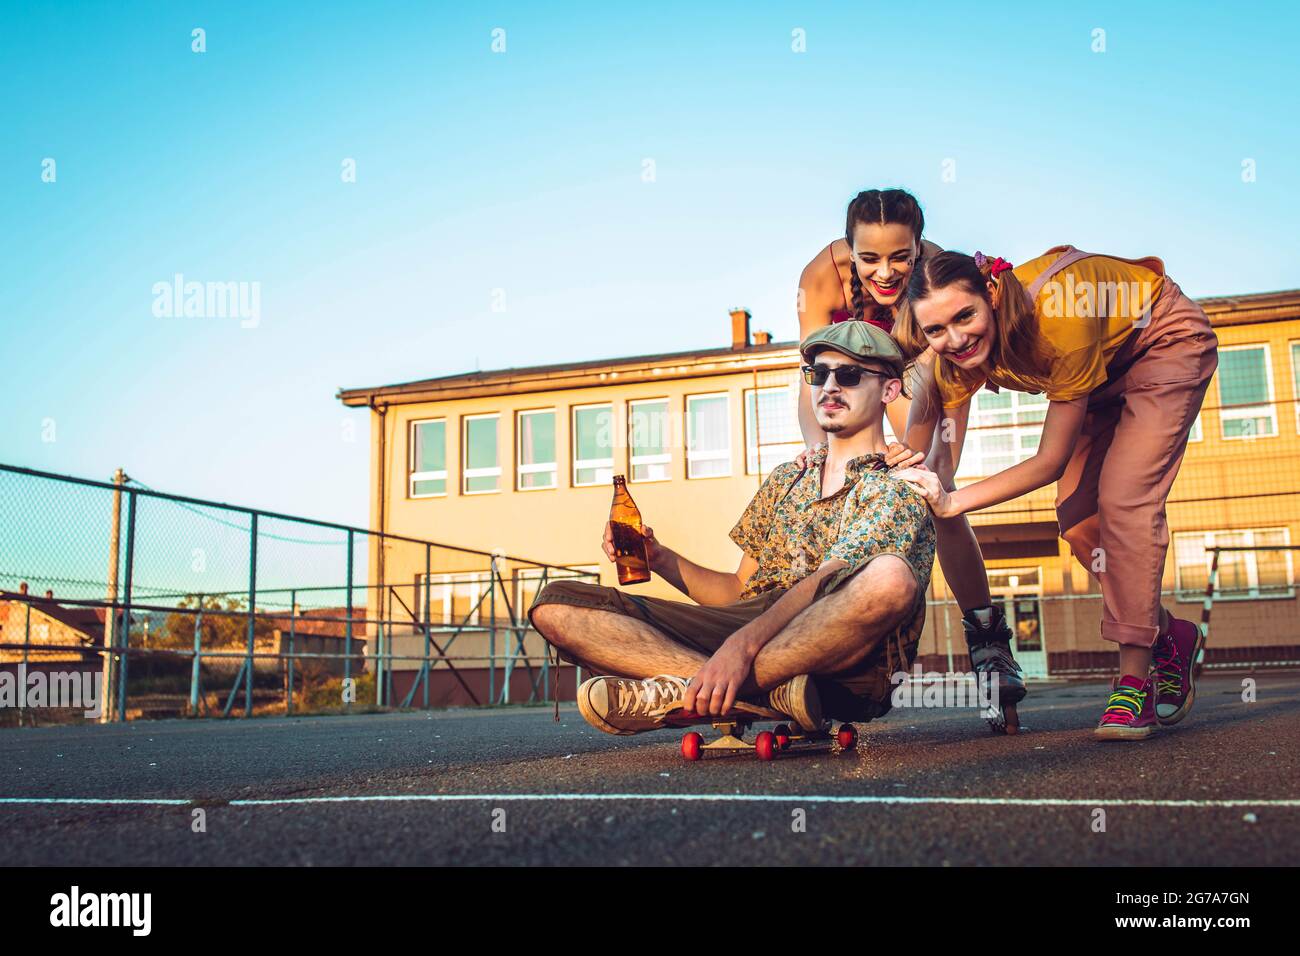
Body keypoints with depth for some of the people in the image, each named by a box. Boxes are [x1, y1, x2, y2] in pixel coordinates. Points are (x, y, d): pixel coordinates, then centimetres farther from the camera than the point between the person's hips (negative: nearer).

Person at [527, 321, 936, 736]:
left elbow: (827, 584, -12)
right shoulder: (785, 479, 26)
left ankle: (687, 691, -28)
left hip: (835, 658, -5)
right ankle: (772, 691, -27)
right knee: (555, 605, -10)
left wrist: (745, 643, -28)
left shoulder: (897, 489, 6)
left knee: (890, 578, -40)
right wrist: (658, 558, 7)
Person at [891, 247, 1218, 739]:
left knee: (1122, 501, -21)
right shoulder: (954, 358, -25)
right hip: (1102, 371, 6)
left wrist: (954, 501, -40)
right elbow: (940, 465, -17)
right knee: (1077, 518, -3)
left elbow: (1051, 459, -34)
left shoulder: (1062, 316, -42)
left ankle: (1134, 681, -17)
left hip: (1166, 343, -6)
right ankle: (1172, 639, 17)